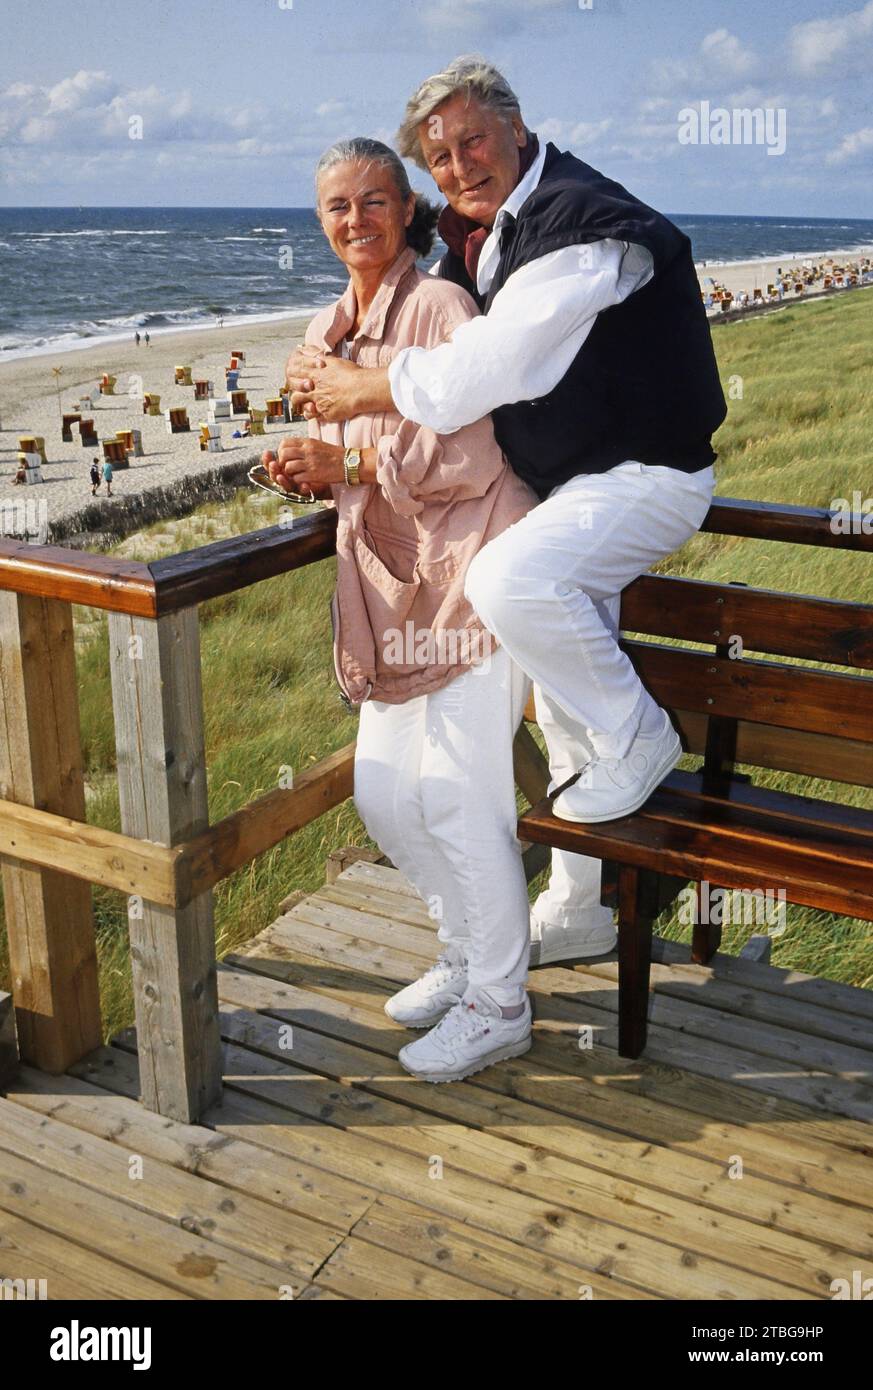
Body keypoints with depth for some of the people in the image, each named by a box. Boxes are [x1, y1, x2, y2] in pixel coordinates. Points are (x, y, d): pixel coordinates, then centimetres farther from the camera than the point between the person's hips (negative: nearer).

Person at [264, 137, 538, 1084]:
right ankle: (467, 951, 32)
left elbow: (467, 460, -15)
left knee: (455, 788, -6)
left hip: (473, 570, -8)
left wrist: (348, 462, -16)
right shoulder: (325, 331, 15)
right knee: (383, 796, 9)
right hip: (390, 581, 8)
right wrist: (307, 472, 3)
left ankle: (498, 1005, 12)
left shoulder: (438, 306, -9)